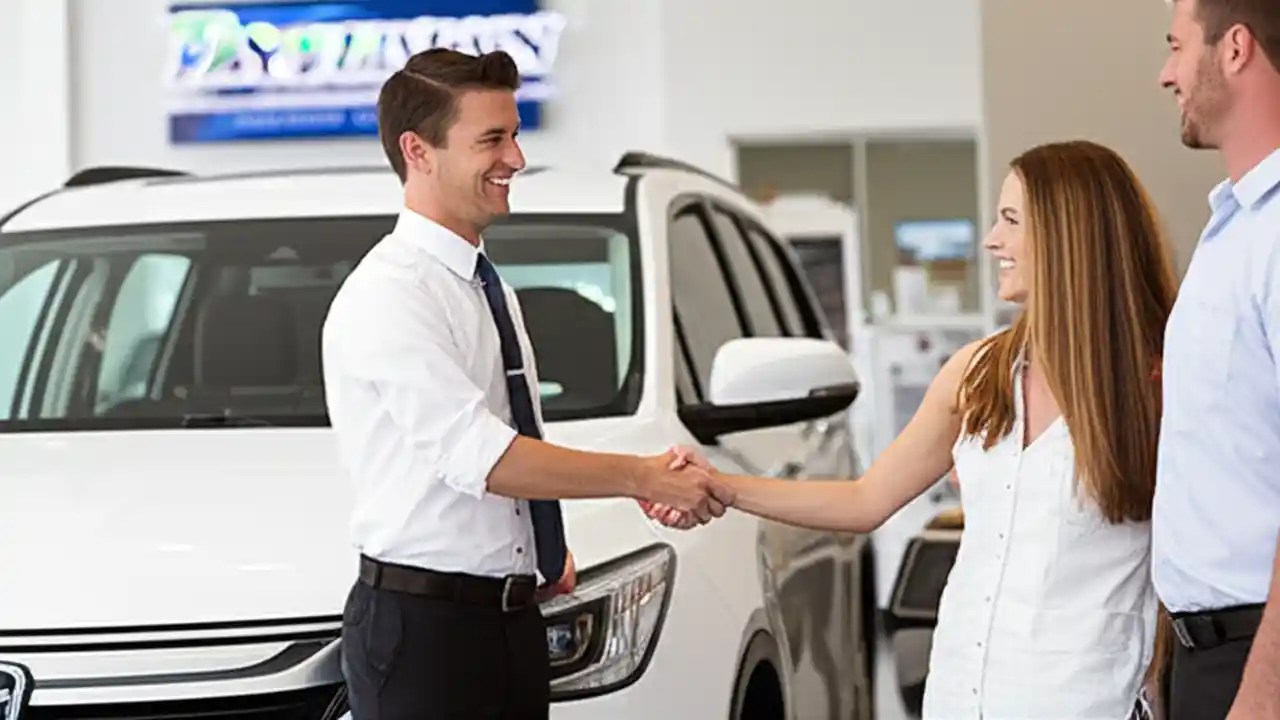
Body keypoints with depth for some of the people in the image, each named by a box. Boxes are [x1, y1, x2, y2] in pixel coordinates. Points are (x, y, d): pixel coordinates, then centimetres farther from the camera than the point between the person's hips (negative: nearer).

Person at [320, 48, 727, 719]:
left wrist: (545, 544, 7)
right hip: (422, 627, -8)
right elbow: (482, 456, -23)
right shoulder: (387, 297, -14)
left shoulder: (486, 286, 14)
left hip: (513, 616, 8)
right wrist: (646, 478, -20)